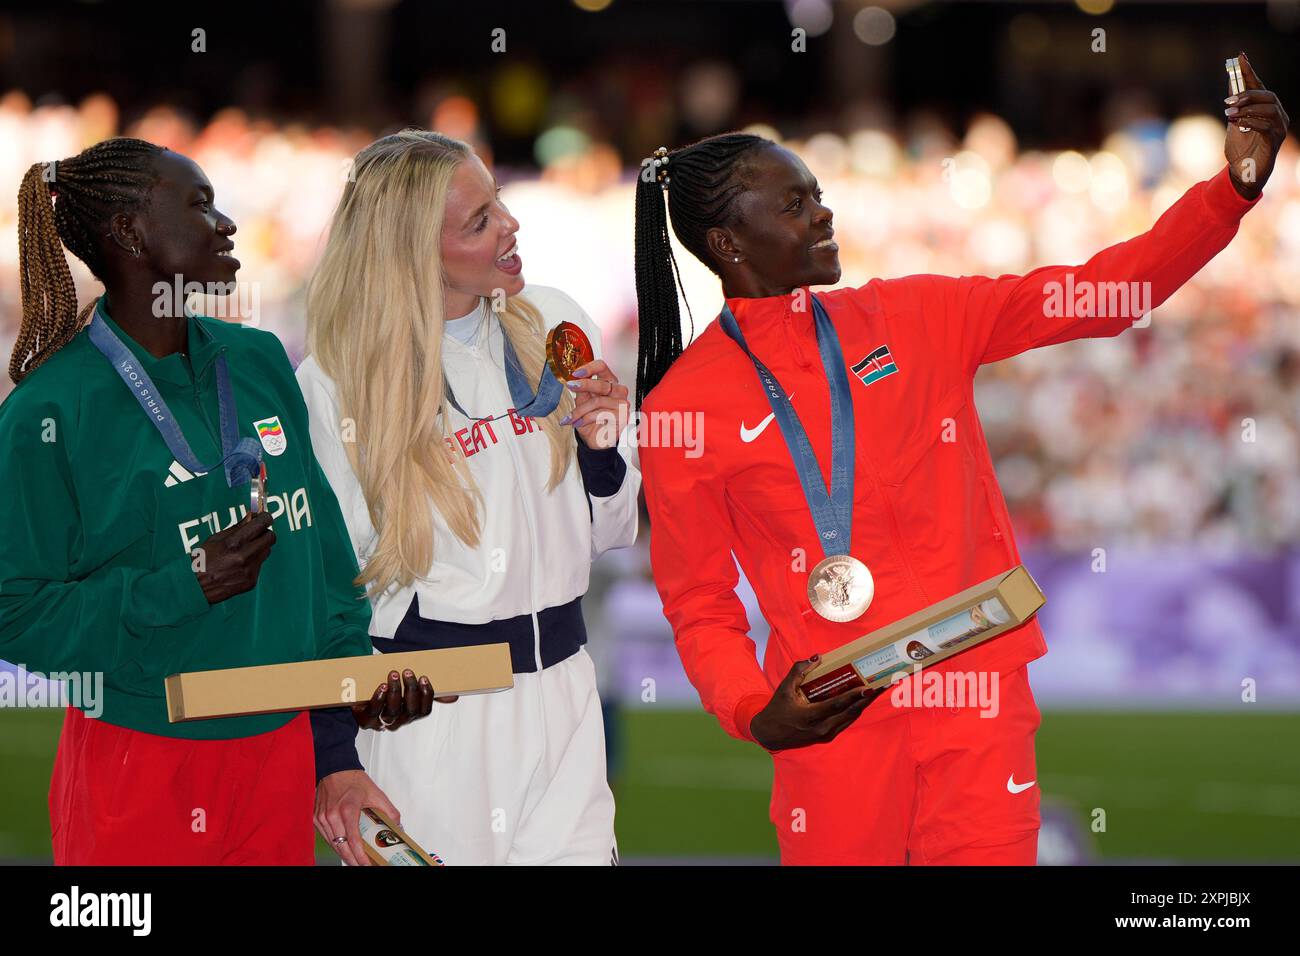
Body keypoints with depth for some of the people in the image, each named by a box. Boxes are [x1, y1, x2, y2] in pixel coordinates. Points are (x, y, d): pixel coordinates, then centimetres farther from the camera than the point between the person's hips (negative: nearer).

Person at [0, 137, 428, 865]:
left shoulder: (259, 362, 7)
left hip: (280, 748, 5)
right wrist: (185, 588, -21)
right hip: (142, 769, -5)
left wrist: (354, 659, 1)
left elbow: (321, 533, 13)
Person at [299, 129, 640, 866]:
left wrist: (601, 448, -7)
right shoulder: (337, 384, -8)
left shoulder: (554, 327, 4)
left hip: (559, 695, 4)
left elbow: (610, 532, 14)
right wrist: (335, 759, -8)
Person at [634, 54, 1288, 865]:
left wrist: (1237, 184, -6)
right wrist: (755, 715, -17)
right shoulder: (682, 407, -1)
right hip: (835, 724, -2)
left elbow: (1098, 293, 5)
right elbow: (699, 610, 2)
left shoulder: (913, 318, 8)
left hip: (978, 689, 2)